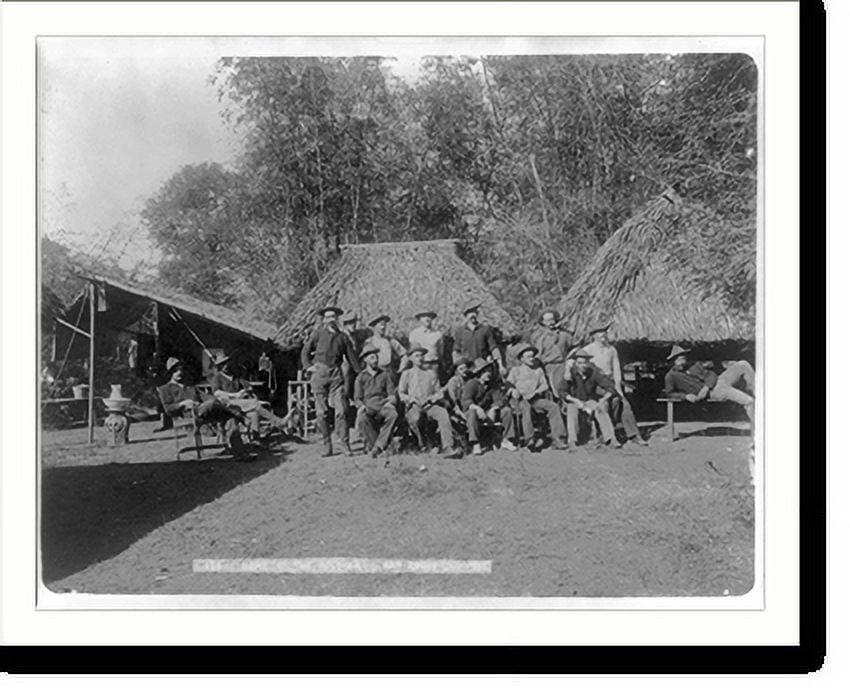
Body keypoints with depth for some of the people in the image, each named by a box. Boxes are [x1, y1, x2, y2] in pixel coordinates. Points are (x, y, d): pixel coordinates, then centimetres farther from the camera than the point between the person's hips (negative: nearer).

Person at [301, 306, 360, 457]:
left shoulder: (342, 337, 14)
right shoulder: (318, 333, 10)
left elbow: (351, 357, 18)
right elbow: (305, 351, 14)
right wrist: (308, 366, 0)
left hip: (336, 374, 1)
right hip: (319, 373, -1)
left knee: (341, 410, -10)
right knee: (321, 412, -1)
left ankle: (345, 443, -2)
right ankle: (327, 446, 5)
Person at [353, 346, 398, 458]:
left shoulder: (385, 375, 18)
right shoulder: (360, 378, 15)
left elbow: (392, 394, 11)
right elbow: (357, 399, 9)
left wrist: (390, 401, -13)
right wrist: (362, 406, -14)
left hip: (383, 406, 1)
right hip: (368, 408, -1)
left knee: (393, 414, -36)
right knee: (362, 419, -38)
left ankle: (379, 446, -33)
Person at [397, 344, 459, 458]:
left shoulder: (431, 373, 20)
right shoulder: (406, 374, 15)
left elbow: (438, 392, 17)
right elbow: (401, 393, 10)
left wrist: (431, 398, -6)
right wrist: (410, 399, -10)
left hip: (429, 405, 2)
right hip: (413, 406, -2)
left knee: (443, 413, -32)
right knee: (414, 418, -39)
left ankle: (447, 447, -41)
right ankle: (421, 446, -16)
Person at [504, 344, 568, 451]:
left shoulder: (538, 370, 25)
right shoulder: (515, 370, 16)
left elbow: (544, 385, 18)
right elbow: (509, 384, 9)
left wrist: (538, 391, -5)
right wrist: (513, 391, -15)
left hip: (536, 399, 4)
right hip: (520, 399, -3)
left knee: (554, 406, -22)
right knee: (526, 408, -40)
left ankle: (557, 439, -27)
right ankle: (529, 439, -44)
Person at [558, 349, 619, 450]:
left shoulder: (594, 373, -15)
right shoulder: (571, 373, -16)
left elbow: (610, 386, -14)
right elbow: (561, 390, -17)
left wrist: (602, 400, -30)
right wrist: (576, 401, -27)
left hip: (591, 400, 1)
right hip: (574, 401, 0)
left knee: (602, 412, -28)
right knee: (572, 413, -33)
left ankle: (610, 440, -33)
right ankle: (572, 442, -35)